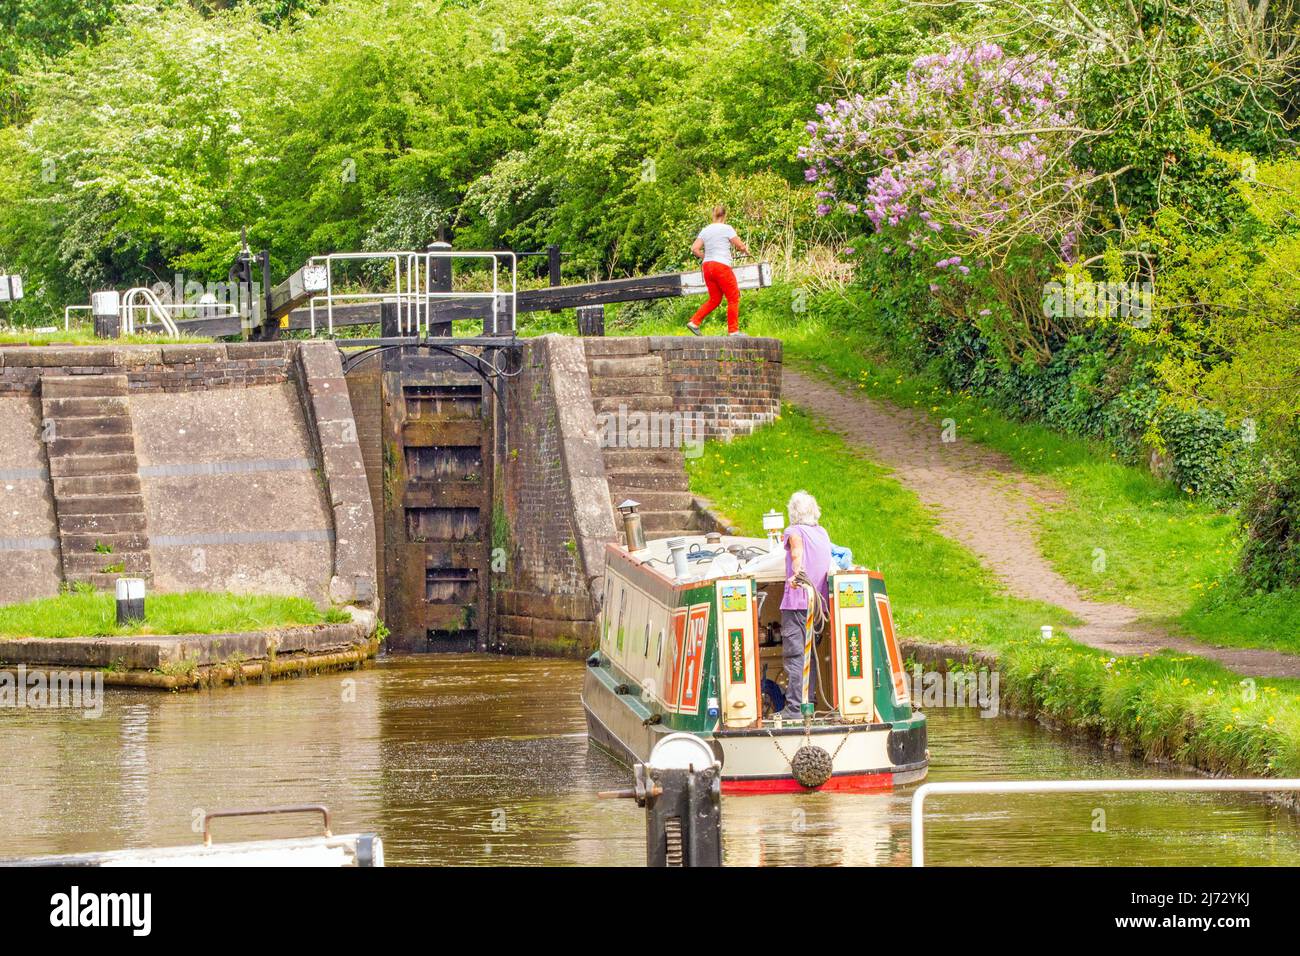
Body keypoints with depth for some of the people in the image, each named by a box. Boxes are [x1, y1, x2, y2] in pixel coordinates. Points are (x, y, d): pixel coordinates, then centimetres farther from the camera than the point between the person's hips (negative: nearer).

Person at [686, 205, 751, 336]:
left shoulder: (705, 230, 11)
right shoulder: (726, 228, -4)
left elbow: (695, 249, 6)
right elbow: (740, 246, -2)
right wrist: (746, 250, 20)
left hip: (707, 266, 6)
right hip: (722, 266, -6)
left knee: (714, 299, 16)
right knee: (734, 298, 3)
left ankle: (694, 322, 7)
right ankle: (733, 330, 3)